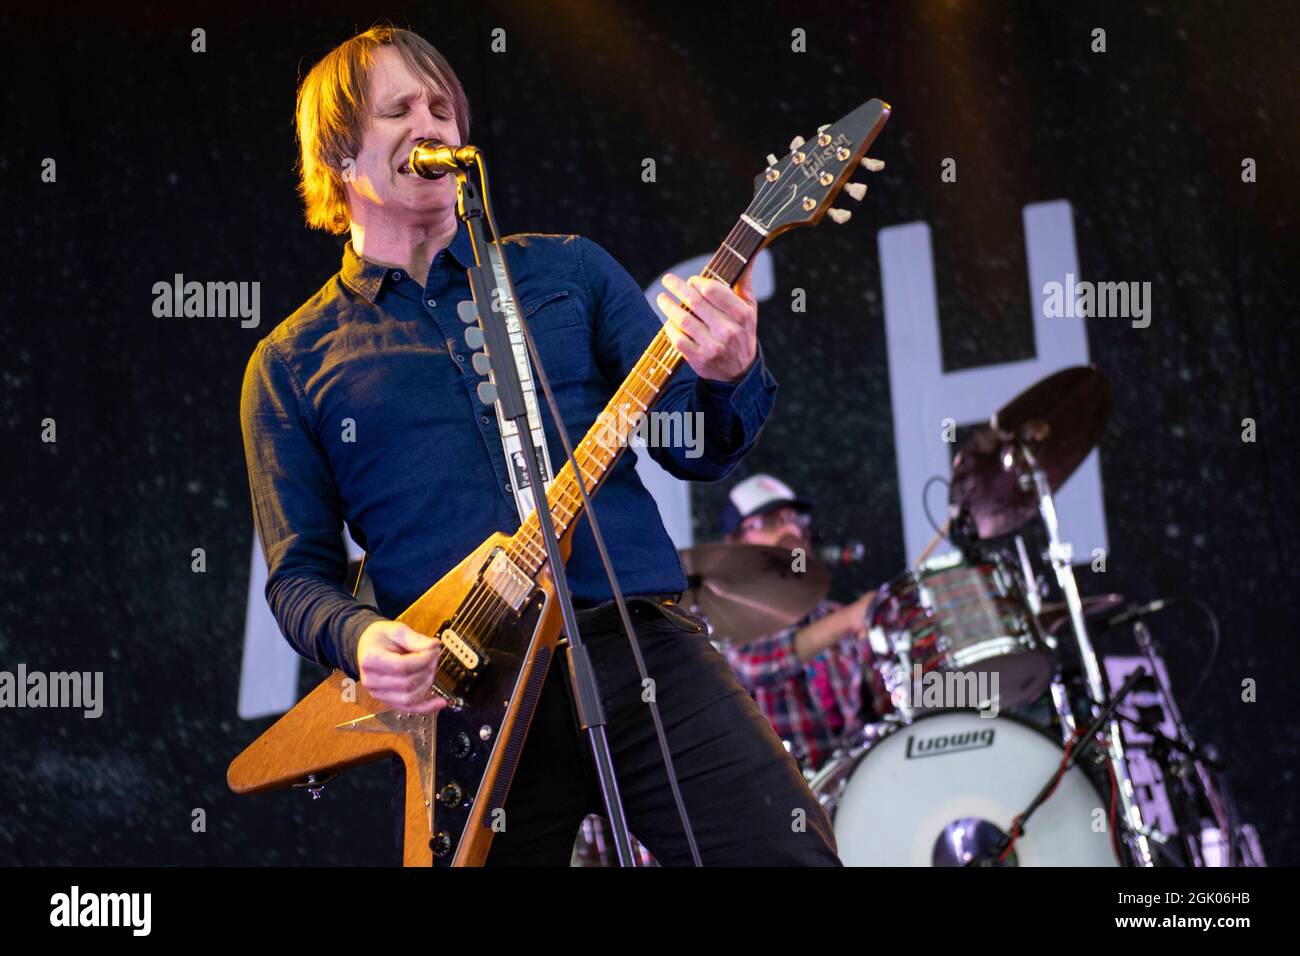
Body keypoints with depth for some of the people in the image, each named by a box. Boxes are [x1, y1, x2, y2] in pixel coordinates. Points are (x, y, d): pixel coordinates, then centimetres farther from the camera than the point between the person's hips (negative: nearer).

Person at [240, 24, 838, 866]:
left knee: (788, 852, -14)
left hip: (637, 636, 1)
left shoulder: (567, 271, 16)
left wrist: (726, 377, -14)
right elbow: (299, 572, 9)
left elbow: (694, 448, 10)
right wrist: (359, 637, -13)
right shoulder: (291, 363, 11)